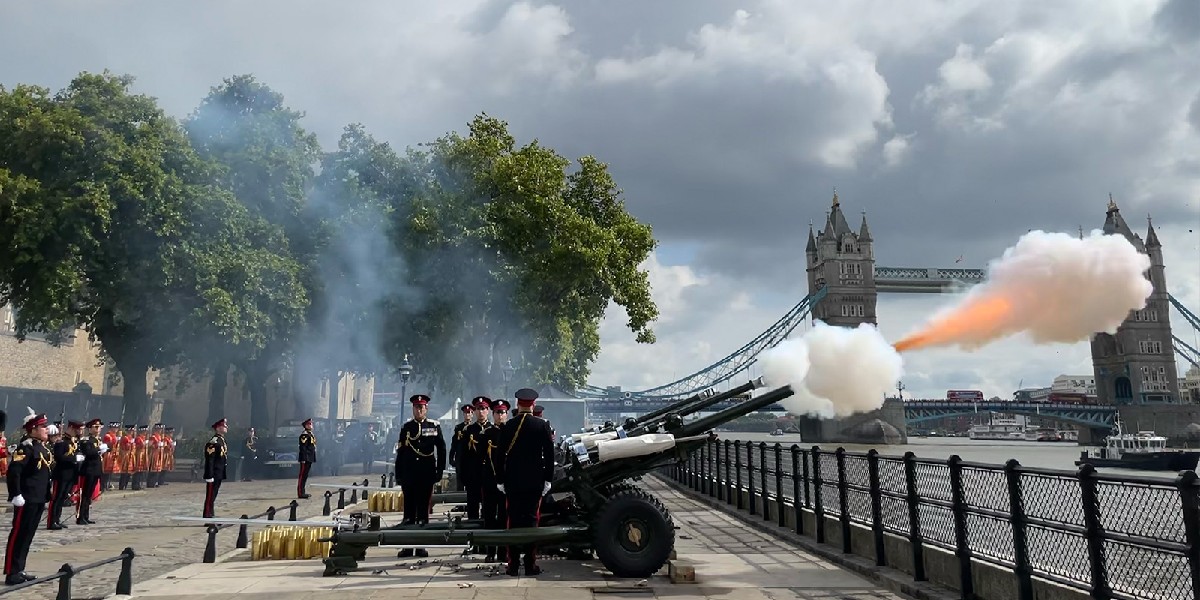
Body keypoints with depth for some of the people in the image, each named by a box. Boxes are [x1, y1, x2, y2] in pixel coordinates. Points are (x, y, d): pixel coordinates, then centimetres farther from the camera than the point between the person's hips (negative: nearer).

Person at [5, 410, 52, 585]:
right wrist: (16, 495, -24)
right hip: (26, 500, -9)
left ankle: (19, 570, 22)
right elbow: (13, 471, -23)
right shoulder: (26, 446, -16)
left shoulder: (42, 447, 13)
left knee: (28, 535, 14)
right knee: (18, 534, -2)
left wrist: (45, 496, 21)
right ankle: (11, 573, 4)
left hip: (39, 500, 9)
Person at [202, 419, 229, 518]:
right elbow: (209, 460, -20)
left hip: (219, 475, 10)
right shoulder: (213, 442, -18)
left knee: (214, 495, 16)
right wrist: (209, 476, -22)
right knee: (210, 496, -3)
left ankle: (211, 516, 25)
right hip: (214, 474, -10)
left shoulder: (222, 440, 13)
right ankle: (207, 517, 3)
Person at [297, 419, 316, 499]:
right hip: (306, 459, -10)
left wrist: (313, 458, 21)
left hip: (310, 459, 10)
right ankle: (300, 493, -3)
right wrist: (303, 459, -22)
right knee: (302, 475, -6)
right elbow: (302, 448, -18)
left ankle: (302, 492, 20)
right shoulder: (304, 435, -14)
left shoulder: (311, 434, 17)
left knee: (305, 475, 14)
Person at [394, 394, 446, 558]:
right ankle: (408, 546, 9)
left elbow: (441, 449, 4)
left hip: (427, 474, -1)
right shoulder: (406, 427, 6)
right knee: (409, 509, 4)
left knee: (423, 509, 5)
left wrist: (439, 471, 0)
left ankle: (421, 545, 11)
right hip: (409, 474, 1)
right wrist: (399, 475, 5)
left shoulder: (434, 426, 3)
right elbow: (400, 452, 7)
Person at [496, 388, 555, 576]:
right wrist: (548, 479, 3)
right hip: (535, 482, 0)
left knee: (513, 521, 6)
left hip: (512, 483, 1)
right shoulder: (542, 426, -3)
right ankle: (531, 565, 6)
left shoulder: (507, 427, -2)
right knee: (531, 521, 4)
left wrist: (500, 481, 7)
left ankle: (512, 565, 8)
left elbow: (500, 455, 0)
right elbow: (549, 454, -3)